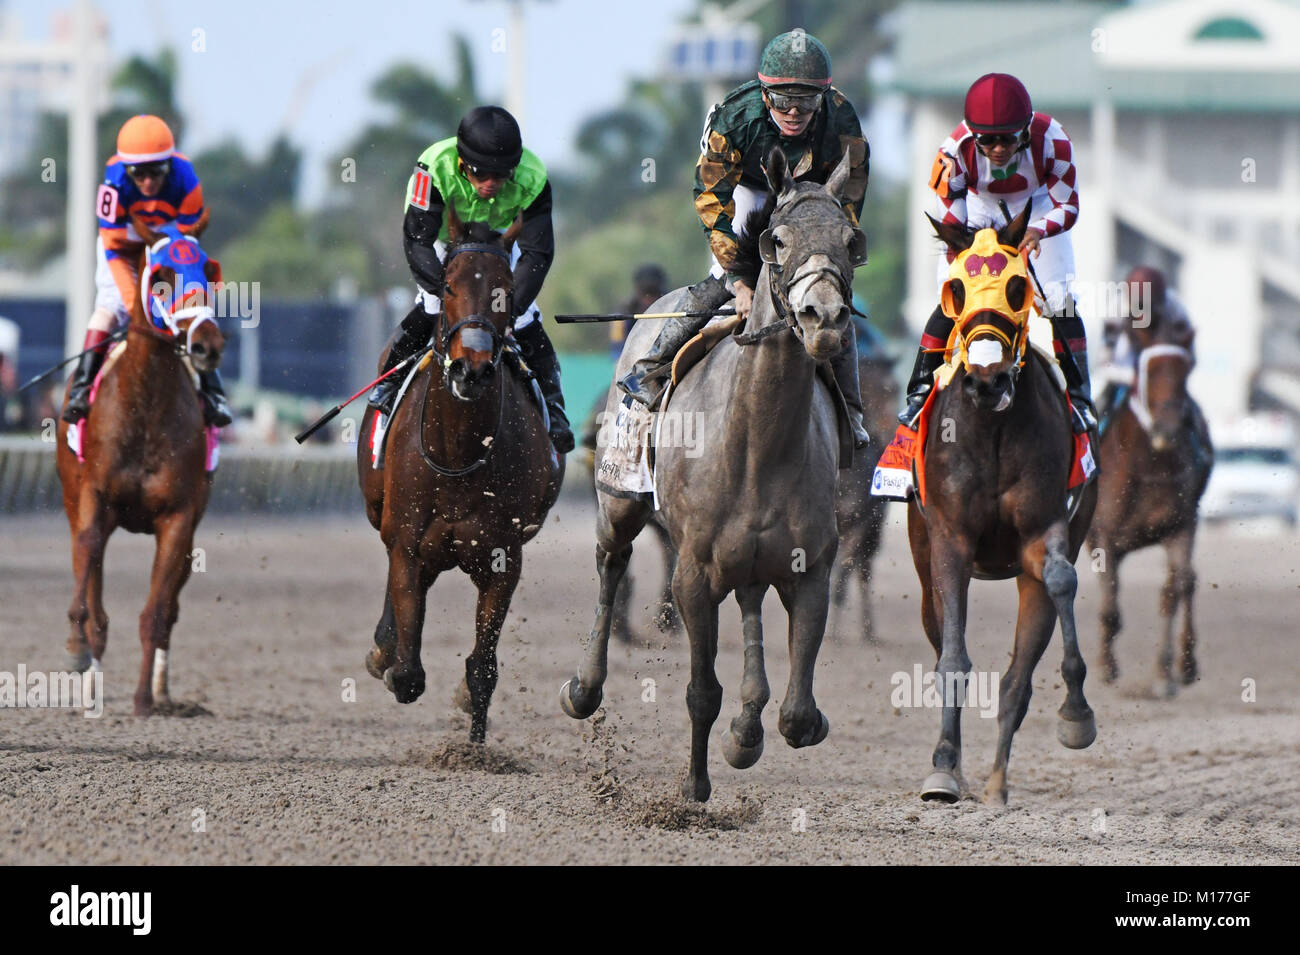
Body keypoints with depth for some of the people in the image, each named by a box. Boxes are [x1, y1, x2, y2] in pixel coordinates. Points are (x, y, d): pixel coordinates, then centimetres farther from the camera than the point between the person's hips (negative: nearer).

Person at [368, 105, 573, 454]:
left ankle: (552, 406, 9)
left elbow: (537, 252, -29)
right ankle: (389, 381, 2)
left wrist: (512, 305, -40)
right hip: (444, 242, -2)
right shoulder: (435, 167, -40)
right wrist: (445, 290, -47)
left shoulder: (532, 179, -34)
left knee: (526, 322, -7)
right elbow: (416, 241, -36)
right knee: (429, 310, -20)